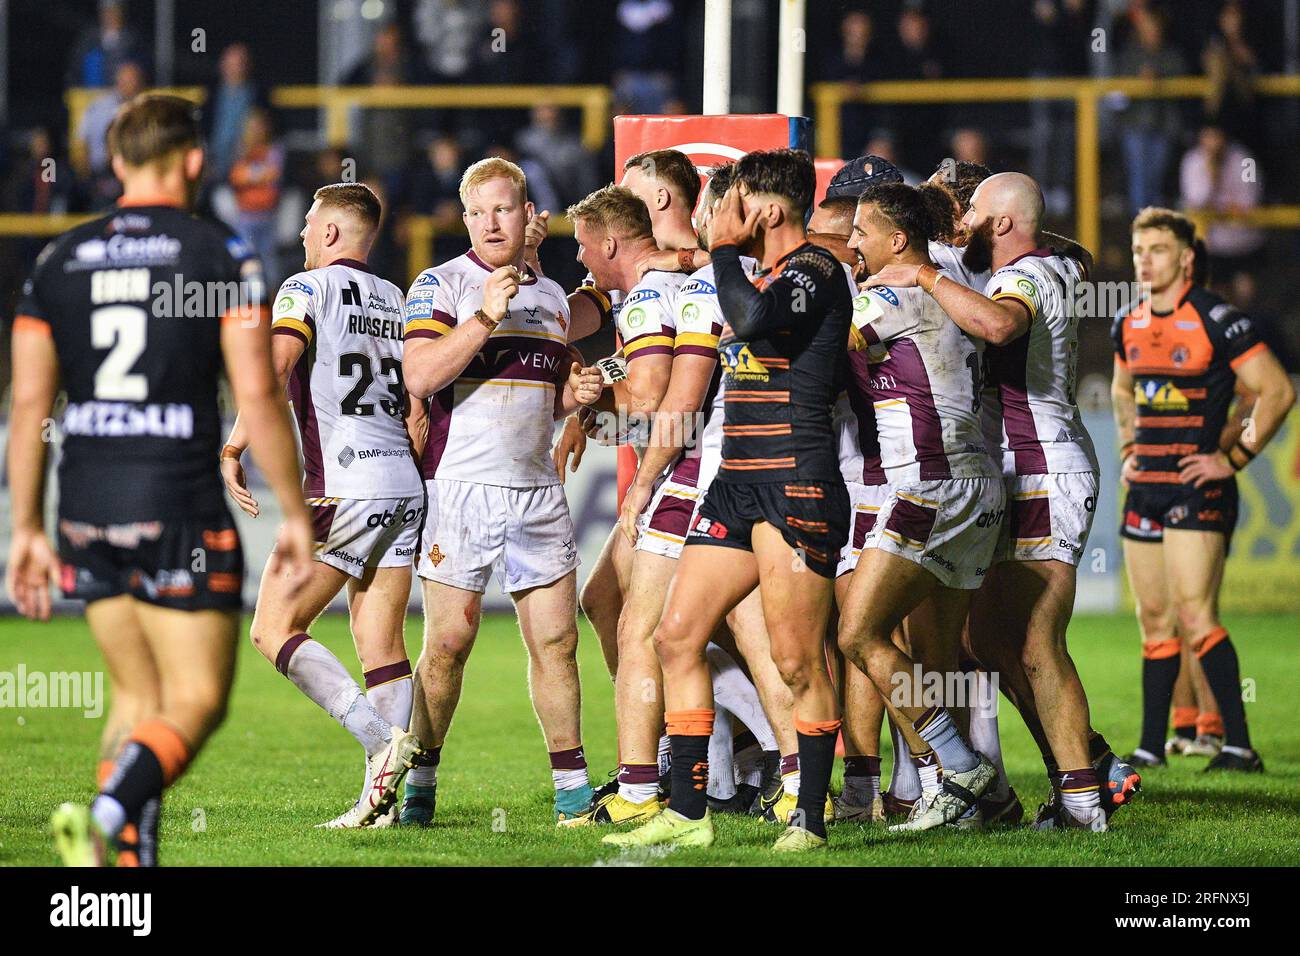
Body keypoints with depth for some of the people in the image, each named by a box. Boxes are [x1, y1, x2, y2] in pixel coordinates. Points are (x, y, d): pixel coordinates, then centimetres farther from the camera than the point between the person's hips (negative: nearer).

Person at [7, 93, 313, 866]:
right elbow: (257, 395, -8)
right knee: (198, 704, 0)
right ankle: (106, 814, -26)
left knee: (137, 697, 16)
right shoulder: (222, 255, -4)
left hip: (86, 513, 5)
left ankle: (132, 860, 7)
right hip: (182, 510, -5)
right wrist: (297, 515, -2)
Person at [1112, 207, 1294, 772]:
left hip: (1198, 487, -7)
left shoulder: (1216, 321, -11)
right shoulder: (1129, 325, 11)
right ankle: (1151, 747, 15)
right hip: (1145, 487, 7)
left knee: (1194, 615, -16)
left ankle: (1239, 745, -14)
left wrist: (1234, 458, -12)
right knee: (1154, 619, 9)